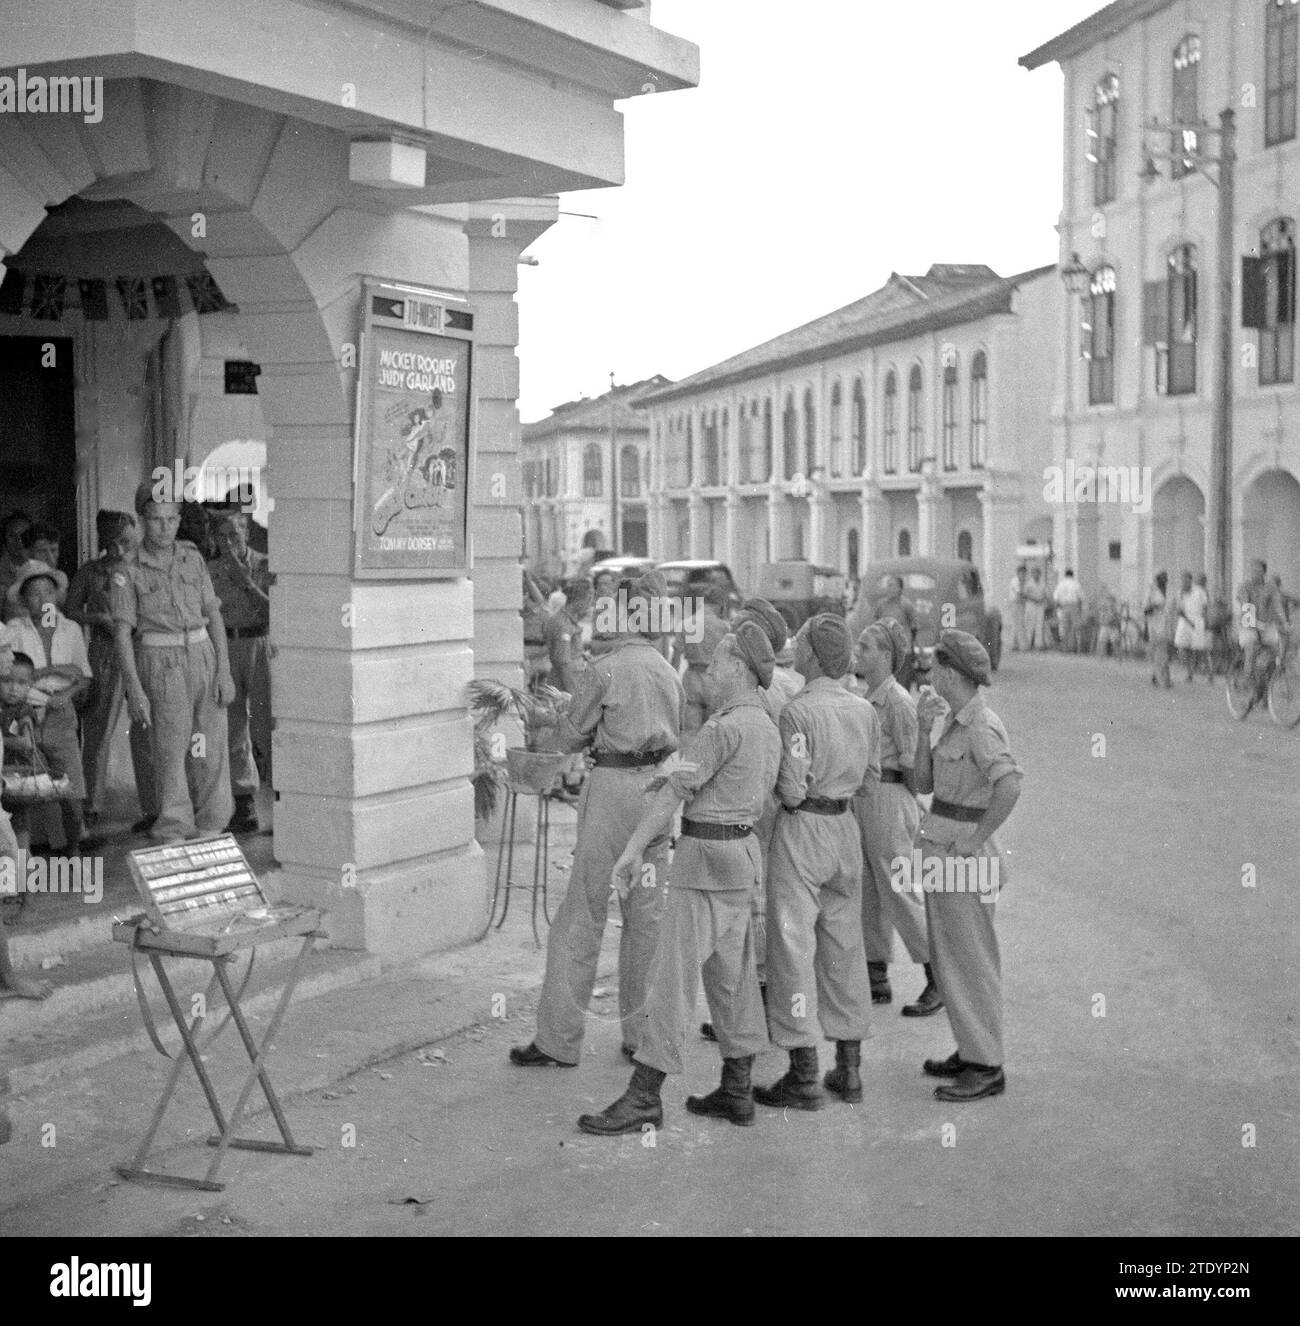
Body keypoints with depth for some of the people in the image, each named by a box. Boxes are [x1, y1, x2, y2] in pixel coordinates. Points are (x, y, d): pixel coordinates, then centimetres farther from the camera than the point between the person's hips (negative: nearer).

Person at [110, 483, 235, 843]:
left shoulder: (193, 558, 8)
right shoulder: (128, 573, -2)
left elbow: (214, 616, 8)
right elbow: (122, 634, -5)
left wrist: (224, 670, 0)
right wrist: (134, 690, -11)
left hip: (203, 657, 3)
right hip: (160, 664, -3)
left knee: (211, 749, 2)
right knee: (169, 747, -4)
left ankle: (210, 828, 14)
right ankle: (172, 831, 5)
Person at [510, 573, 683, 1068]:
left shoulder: (606, 669, -11)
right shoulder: (669, 672, 9)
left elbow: (572, 735, -3)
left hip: (615, 785, -6)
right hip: (658, 787, 7)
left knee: (583, 914, -1)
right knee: (647, 915, 11)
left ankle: (559, 1038, 2)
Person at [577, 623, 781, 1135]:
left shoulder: (725, 726, -17)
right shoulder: (767, 728, 11)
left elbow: (676, 791, -16)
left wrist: (633, 850, -14)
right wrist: (679, 774, 12)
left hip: (707, 857, -9)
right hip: (743, 849, 10)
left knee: (673, 973, -8)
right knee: (731, 973, 13)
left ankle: (643, 1098, -7)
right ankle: (737, 1091, 17)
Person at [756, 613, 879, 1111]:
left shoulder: (798, 711, -18)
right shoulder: (865, 711, 3)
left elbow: (792, 790, -19)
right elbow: (871, 775, 12)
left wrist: (773, 778, 1)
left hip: (802, 830, -7)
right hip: (846, 827, 7)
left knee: (793, 947, -1)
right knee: (844, 945, 14)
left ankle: (804, 1078, 1)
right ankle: (849, 1069, 21)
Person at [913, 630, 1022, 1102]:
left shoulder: (981, 727, -18)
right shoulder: (956, 722, 11)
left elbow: (1009, 786, -32)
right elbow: (924, 783, 11)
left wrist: (975, 840, -23)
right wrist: (925, 726, 0)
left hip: (962, 856, -10)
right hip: (940, 850, 10)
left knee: (970, 962, -1)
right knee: (949, 959, 18)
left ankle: (987, 1068, 9)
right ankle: (971, 1052, 30)